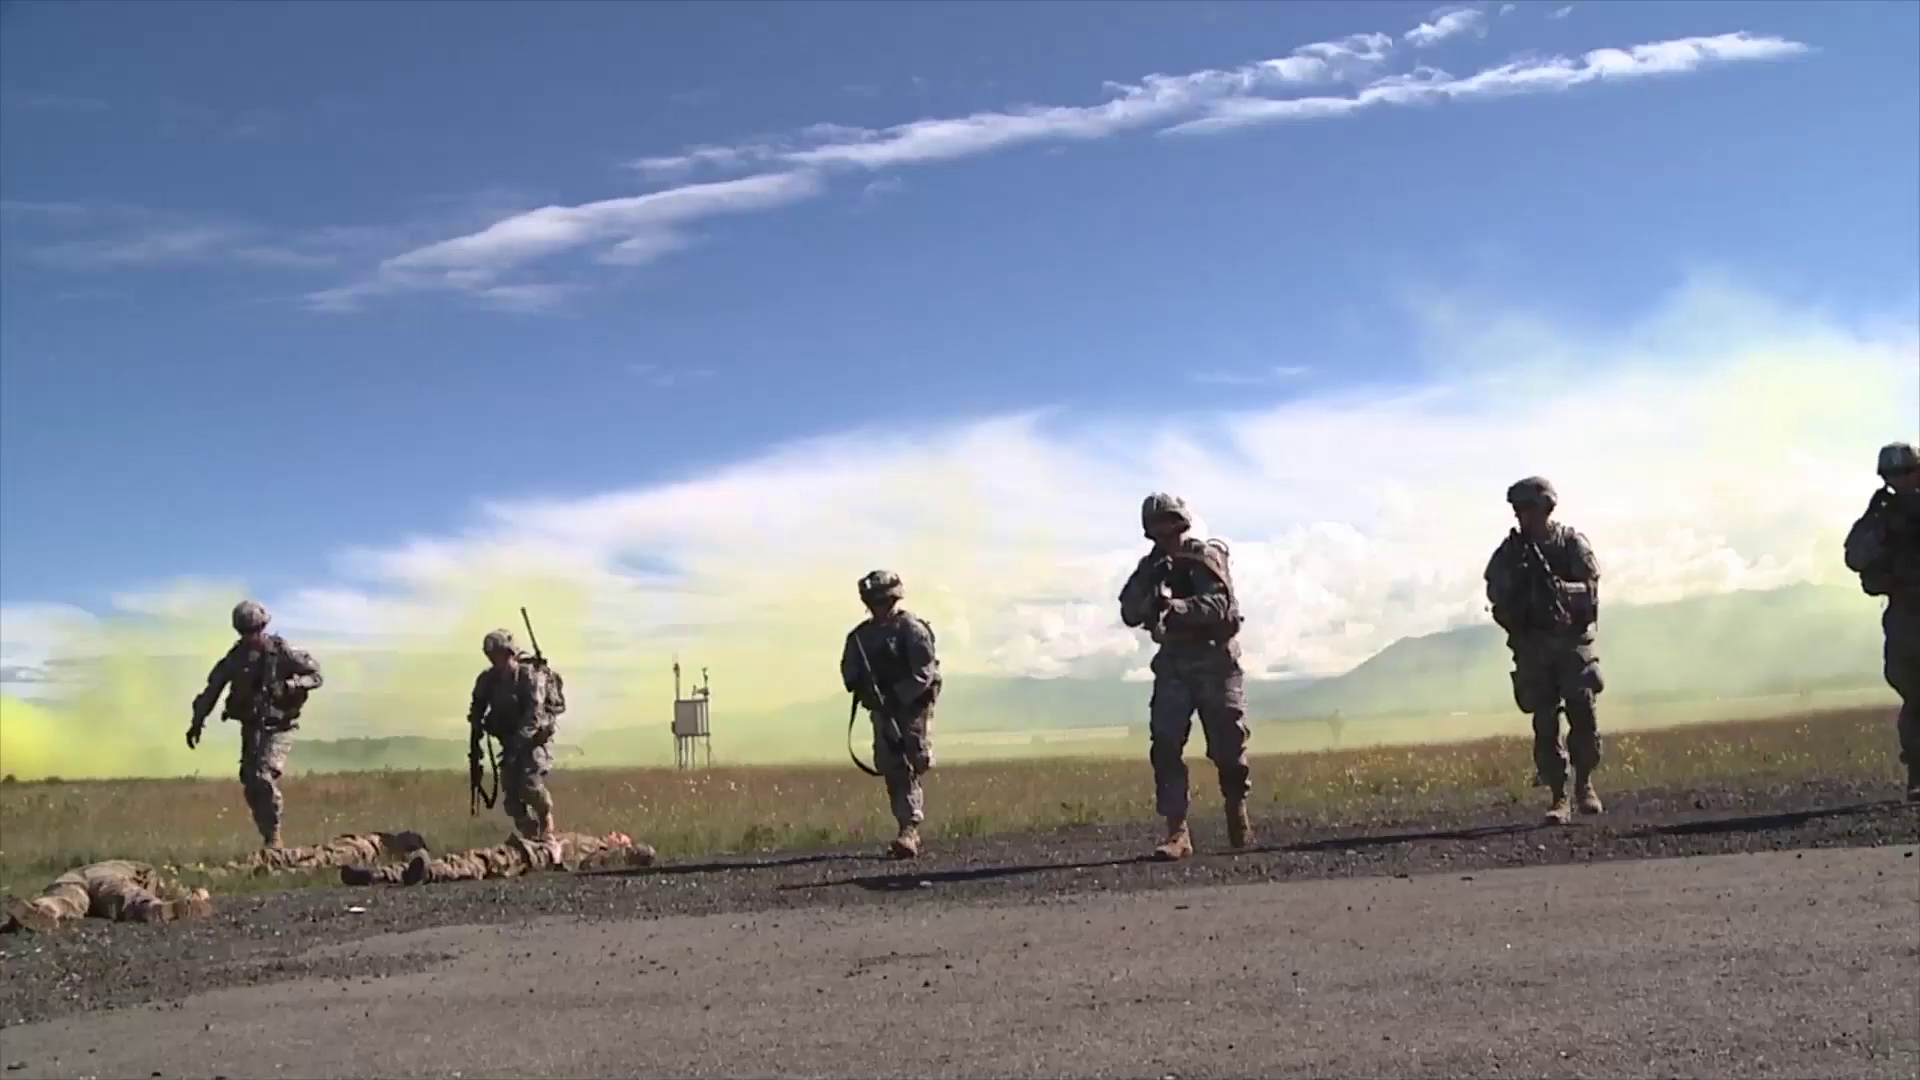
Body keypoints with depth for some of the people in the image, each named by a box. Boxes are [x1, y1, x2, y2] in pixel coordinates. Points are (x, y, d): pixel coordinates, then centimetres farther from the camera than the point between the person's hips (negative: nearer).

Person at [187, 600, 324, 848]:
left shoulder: (282, 652, -10)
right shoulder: (235, 657, 1)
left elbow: (315, 675, -5)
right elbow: (212, 688, 11)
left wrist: (290, 685, -23)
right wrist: (197, 722, 10)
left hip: (279, 727, -5)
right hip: (251, 727, 5)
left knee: (264, 776, -20)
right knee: (251, 784, 1)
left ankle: (273, 839, -8)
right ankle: (269, 838, 15)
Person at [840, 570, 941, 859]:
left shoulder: (912, 628, -9)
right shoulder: (861, 634, 10)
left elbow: (925, 671, -16)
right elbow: (849, 670, 15)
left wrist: (896, 696, -22)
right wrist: (860, 686, -7)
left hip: (912, 709, -6)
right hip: (883, 714, 6)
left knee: (909, 771, -12)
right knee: (892, 773, 5)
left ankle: (909, 831, -16)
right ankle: (909, 832, 13)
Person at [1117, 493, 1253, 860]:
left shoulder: (1208, 556, -6)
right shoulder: (1150, 567, 8)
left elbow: (1220, 605, -20)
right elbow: (1129, 614, 0)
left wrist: (1175, 606, -34)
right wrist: (1150, 588, -16)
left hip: (1215, 661, -3)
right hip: (1172, 664, 4)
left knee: (1228, 745, 0)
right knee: (1165, 746, -10)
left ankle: (1238, 816, 24)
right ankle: (1176, 833, -10)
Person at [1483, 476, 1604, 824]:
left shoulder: (1572, 542, -1)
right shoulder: (1511, 550, 6)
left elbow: (1590, 590, -9)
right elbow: (1495, 593, -1)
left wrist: (1557, 587, -25)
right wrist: (1516, 572, -18)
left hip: (1571, 640, -2)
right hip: (1532, 645, 2)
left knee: (1584, 717, -6)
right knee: (1545, 724, -1)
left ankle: (1584, 784, 15)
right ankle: (1558, 798, 3)